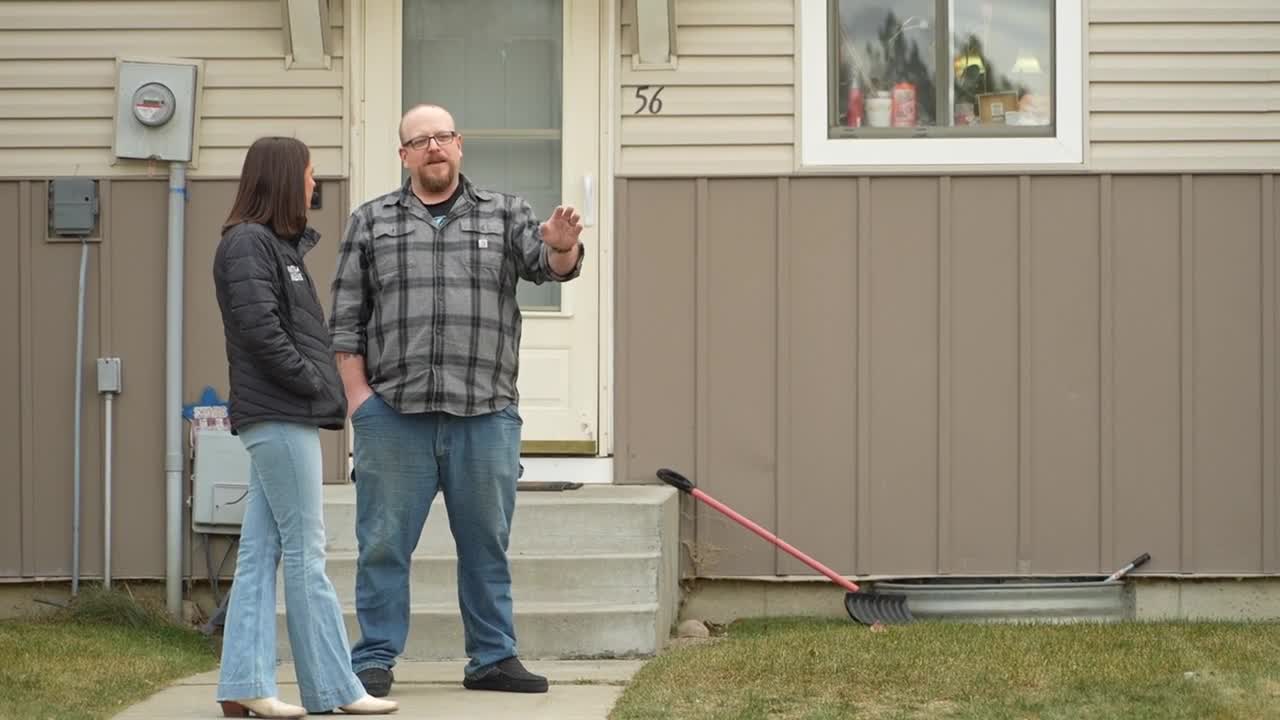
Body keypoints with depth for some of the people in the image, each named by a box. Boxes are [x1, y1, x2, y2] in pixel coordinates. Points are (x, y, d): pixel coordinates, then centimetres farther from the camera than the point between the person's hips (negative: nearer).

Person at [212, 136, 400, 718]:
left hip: (284, 417, 9)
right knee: (306, 553, -5)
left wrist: (322, 387, 7)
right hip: (279, 416, -9)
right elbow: (259, 327, -19)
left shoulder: (278, 244, 19)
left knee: (260, 553, 6)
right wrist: (310, 382, -13)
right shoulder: (247, 243, -10)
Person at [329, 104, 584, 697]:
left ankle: (493, 658, 15)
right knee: (384, 543, 2)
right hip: (393, 414, -1)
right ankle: (375, 660, 8)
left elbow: (548, 267, -3)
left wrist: (561, 248, -27)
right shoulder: (371, 222, 9)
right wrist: (357, 394, -1)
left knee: (486, 543, 7)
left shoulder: (504, 215, 11)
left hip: (486, 414, 1)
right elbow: (345, 317, 8)